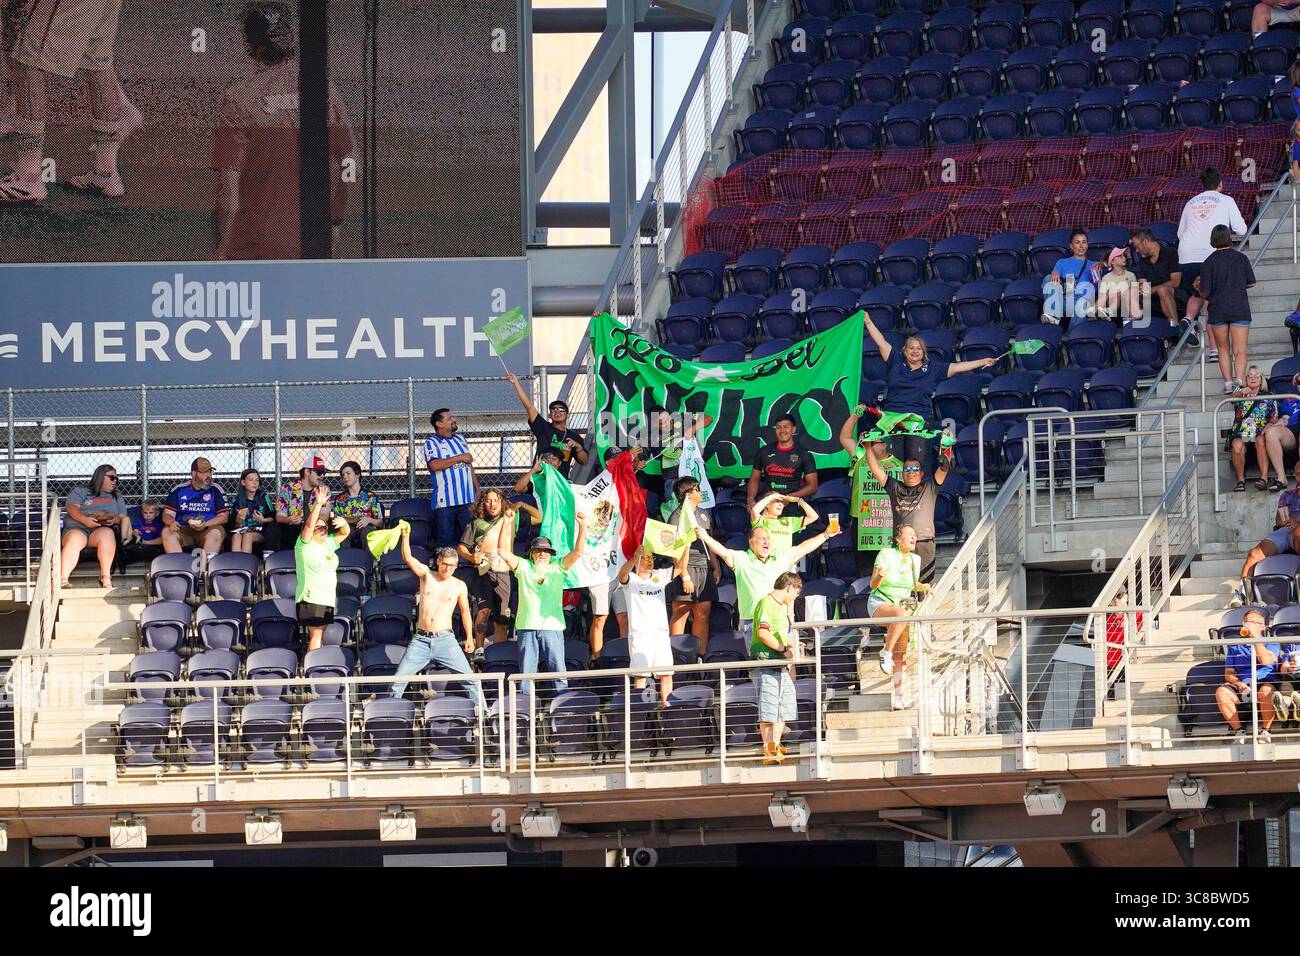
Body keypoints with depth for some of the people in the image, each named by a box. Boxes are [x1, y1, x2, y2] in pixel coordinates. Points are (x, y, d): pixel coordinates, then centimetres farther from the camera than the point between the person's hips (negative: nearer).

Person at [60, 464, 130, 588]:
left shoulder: (116, 496, 29)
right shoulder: (80, 491, 18)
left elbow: (123, 517, 17)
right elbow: (72, 508, 1)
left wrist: (116, 520, -8)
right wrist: (84, 519, -19)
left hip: (103, 528, 2)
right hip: (77, 528, -2)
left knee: (107, 533, -35)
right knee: (74, 540, -37)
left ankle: (106, 577, -38)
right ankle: (62, 580, -47)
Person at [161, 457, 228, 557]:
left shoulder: (216, 490, 10)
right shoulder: (179, 490, 13)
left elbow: (224, 516, 4)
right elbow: (167, 514, 9)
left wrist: (206, 524, -14)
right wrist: (171, 522, -16)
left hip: (206, 531, -1)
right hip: (183, 530, 1)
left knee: (216, 533, -34)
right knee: (167, 532, -28)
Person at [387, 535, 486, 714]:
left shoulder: (459, 586, 6)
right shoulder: (426, 575, 6)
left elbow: (465, 611, 14)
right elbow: (408, 558, -5)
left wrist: (469, 637, 10)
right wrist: (405, 536, -20)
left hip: (445, 639, -1)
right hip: (421, 639, 1)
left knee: (469, 677, -7)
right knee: (398, 679, -3)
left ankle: (483, 711, 3)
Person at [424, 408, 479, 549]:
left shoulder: (461, 439, 19)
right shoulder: (432, 442, -2)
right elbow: (434, 465, -19)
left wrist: (477, 490, 18)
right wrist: (460, 458, -12)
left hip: (467, 500, 6)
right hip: (445, 501, -6)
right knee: (444, 540, -8)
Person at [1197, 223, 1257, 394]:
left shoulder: (1209, 262, -7)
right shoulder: (1241, 258, -1)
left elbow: (1205, 293, -7)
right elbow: (1251, 283, 8)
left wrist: (1197, 287, 15)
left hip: (1218, 310, -1)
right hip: (1240, 308, 1)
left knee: (1223, 349, 14)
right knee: (1240, 350, -1)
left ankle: (1227, 382, 4)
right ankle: (1238, 379, -22)